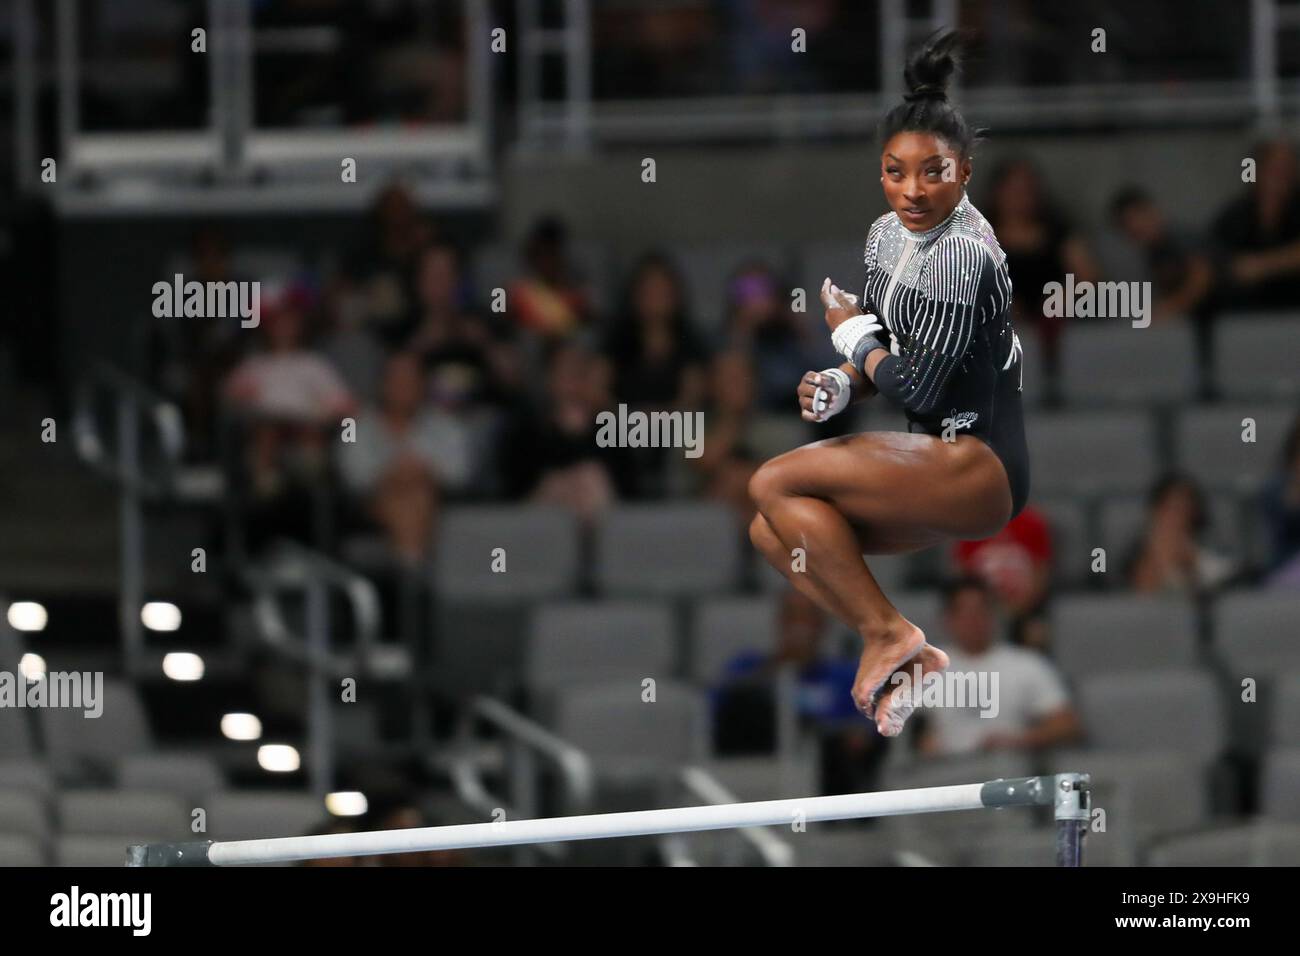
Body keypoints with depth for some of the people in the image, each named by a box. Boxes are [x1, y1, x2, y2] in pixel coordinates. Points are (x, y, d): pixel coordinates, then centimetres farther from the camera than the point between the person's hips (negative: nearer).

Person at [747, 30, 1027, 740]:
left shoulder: (963, 253, -19)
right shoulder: (886, 235, 9)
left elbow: (919, 387, -20)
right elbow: (882, 354, 19)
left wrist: (851, 333, -3)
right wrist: (839, 384, -4)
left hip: (983, 467, -10)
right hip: (939, 468, 10)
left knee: (775, 483, -17)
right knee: (771, 533, 8)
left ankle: (887, 633, -10)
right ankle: (909, 657, -1)